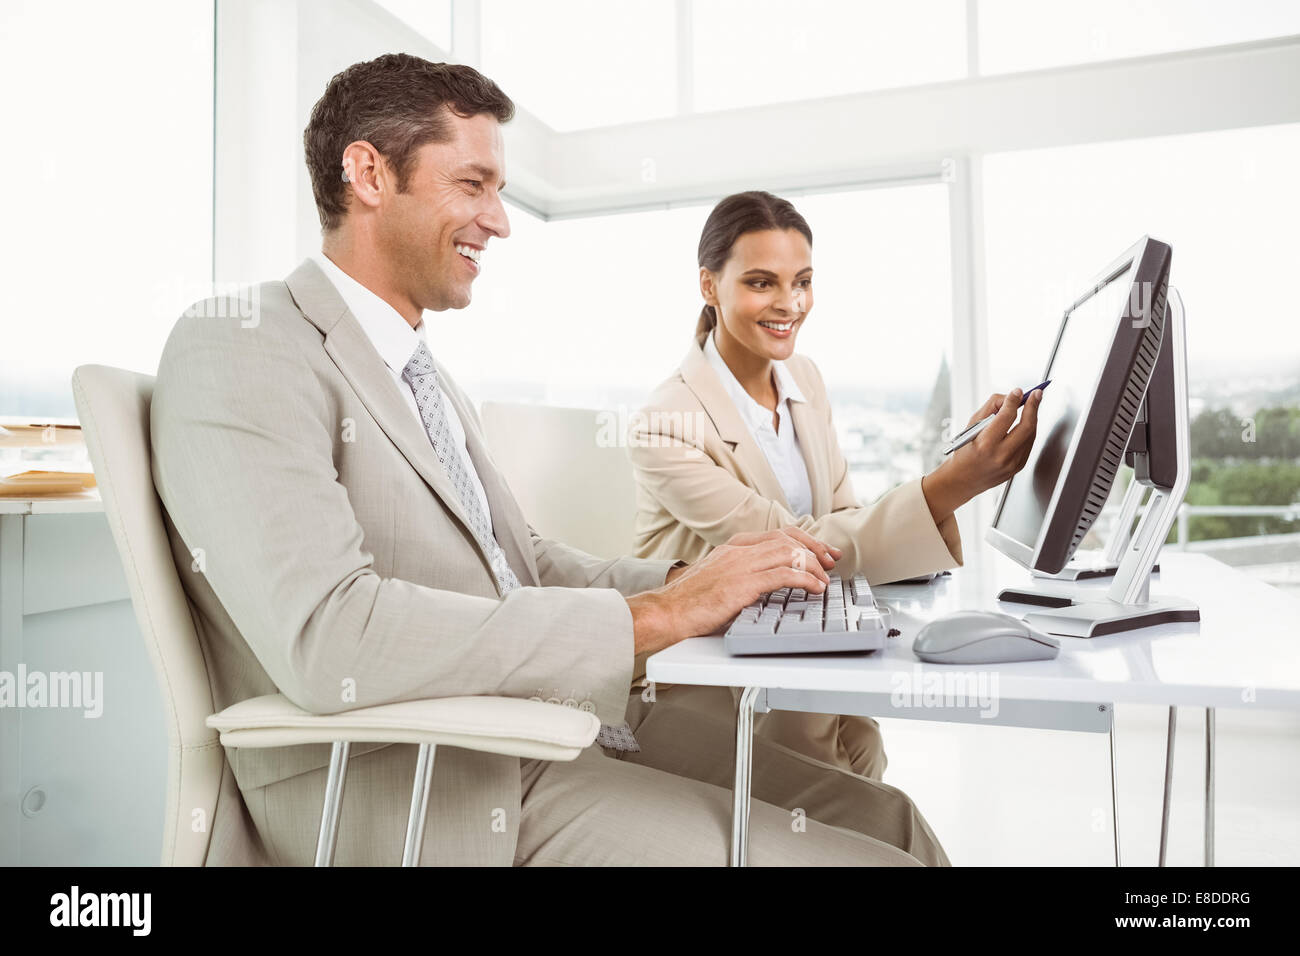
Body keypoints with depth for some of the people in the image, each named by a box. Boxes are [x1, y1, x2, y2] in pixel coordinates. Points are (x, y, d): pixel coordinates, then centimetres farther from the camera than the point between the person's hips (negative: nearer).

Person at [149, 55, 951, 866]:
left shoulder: (429, 375, 16)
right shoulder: (239, 349, -11)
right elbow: (328, 644, -26)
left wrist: (688, 580, 1)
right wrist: (651, 616, -23)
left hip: (551, 731, 8)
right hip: (403, 797, -8)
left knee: (889, 821, 5)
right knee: (870, 856, -14)